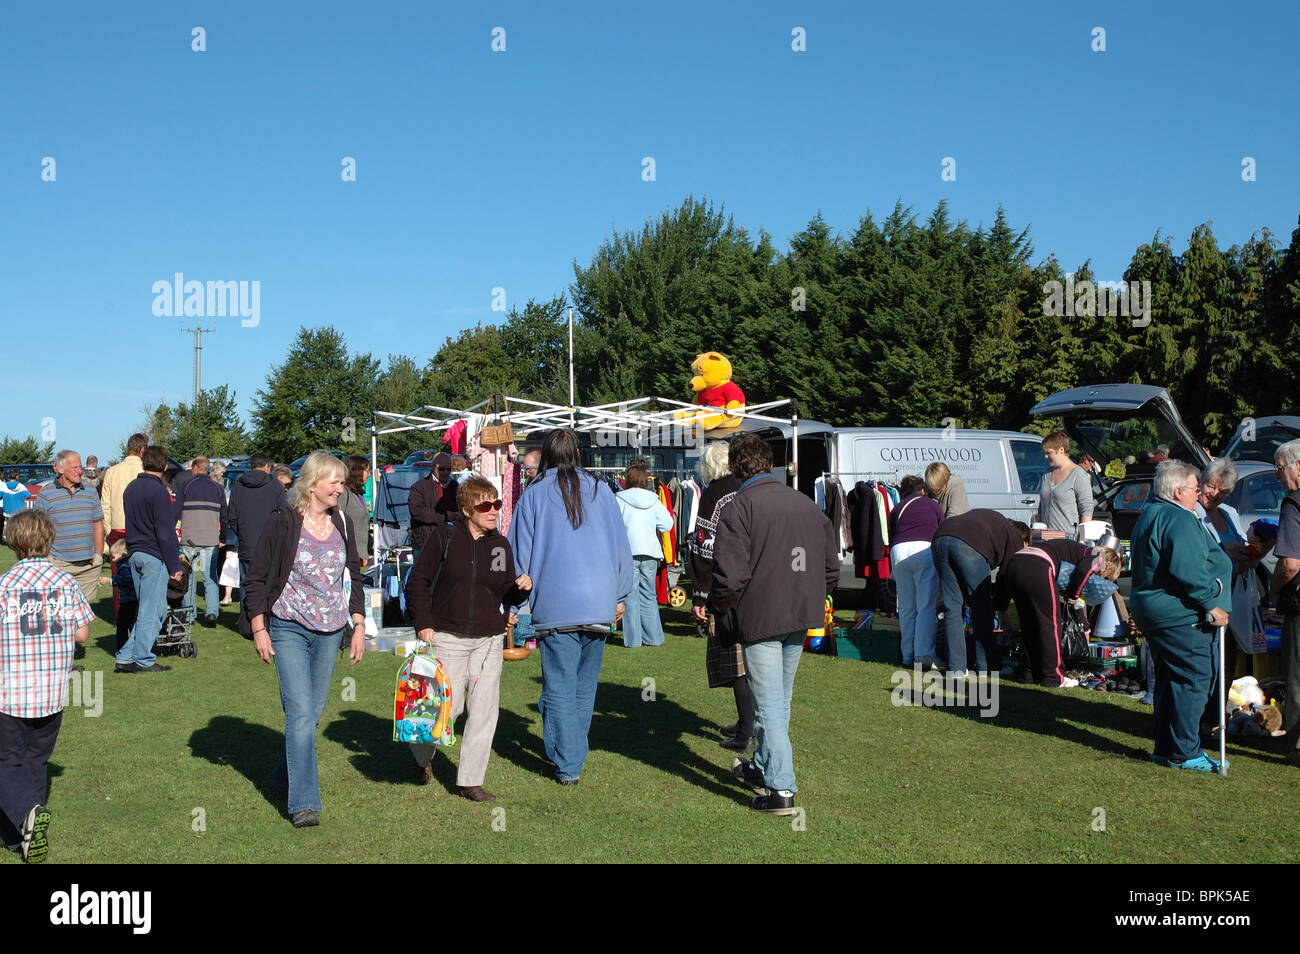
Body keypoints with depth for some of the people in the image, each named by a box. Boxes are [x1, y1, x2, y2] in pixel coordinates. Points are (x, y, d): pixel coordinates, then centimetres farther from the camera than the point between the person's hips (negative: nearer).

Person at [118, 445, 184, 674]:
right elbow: (165, 532, -15)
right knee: (152, 610, -1)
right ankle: (143, 660, 2)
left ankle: (126, 657, 12)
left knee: (146, 609, 15)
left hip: (134, 554, 8)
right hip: (153, 556, -8)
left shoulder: (130, 489, 13)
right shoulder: (158, 491, -13)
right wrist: (174, 566, -11)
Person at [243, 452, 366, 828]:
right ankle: (303, 803, -11)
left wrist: (359, 625, 9)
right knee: (300, 712, -12)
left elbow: (353, 576, 16)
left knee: (314, 710, 12)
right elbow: (256, 579, -3)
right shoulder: (283, 522, -7)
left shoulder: (342, 524, 7)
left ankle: (284, 773, 35)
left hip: (330, 631, 5)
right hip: (289, 628, -5)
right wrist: (259, 630, -7)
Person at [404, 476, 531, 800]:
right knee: (448, 706, -3)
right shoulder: (445, 537, -4)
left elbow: (507, 595, 14)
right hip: (448, 638, -3)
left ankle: (470, 780, 14)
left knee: (484, 710, 1)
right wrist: (423, 624, -7)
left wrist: (522, 587, -8)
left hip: (489, 640, 4)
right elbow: (418, 582, 0)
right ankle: (422, 754, 29)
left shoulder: (501, 545, 7)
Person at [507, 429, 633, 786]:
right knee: (585, 686, 14)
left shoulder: (534, 495, 0)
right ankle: (575, 753, 24)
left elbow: (520, 555, 2)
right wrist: (620, 596, 19)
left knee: (560, 688, 1)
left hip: (555, 607, -3)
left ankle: (568, 765, -1)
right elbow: (621, 547, 10)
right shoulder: (600, 491, 7)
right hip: (599, 605, 3)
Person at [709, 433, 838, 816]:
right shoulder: (805, 504, 10)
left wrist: (717, 610, -2)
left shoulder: (739, 508, -12)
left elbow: (730, 576, -18)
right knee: (781, 699, 20)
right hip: (800, 618, 7)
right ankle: (763, 766, 36)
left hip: (759, 618, -7)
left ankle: (781, 789, -5)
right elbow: (832, 565, 14)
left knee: (769, 703, -2)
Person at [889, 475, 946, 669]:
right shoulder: (933, 505, 24)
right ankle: (924, 656, -9)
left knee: (906, 608, 11)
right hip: (925, 550, -2)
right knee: (927, 607, -2)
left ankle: (908, 656, 12)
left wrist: (892, 573, 32)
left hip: (898, 551, 2)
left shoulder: (896, 510, 28)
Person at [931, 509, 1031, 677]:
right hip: (970, 546, -6)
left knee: (952, 607, 11)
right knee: (982, 606, 10)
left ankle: (956, 668, 12)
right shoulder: (1015, 538, 22)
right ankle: (985, 665, 16)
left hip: (940, 539, 6)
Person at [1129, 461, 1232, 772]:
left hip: (1151, 611, 11)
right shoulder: (1179, 520, -17)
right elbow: (1188, 571, -27)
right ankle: (1184, 753, 0)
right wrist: (1211, 605, -20)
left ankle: (1165, 748, 22)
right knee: (1194, 679, -4)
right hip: (1181, 615, -11)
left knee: (1171, 679, 16)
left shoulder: (1149, 514, 16)